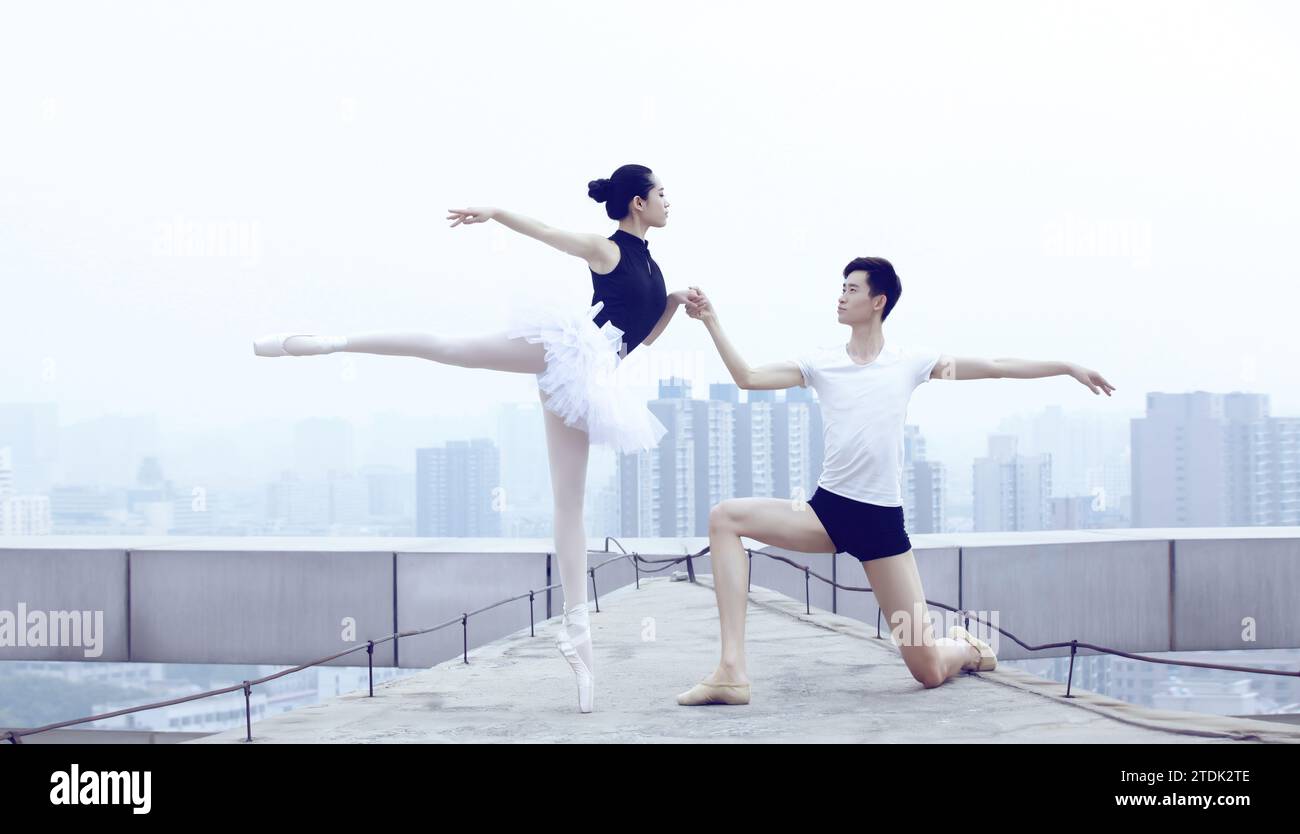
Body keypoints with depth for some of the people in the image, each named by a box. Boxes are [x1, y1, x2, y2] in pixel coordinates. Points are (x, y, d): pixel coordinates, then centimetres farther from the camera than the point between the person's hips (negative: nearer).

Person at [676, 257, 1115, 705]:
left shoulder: (911, 361, 2)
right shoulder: (821, 361, 5)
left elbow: (997, 367, 5)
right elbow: (748, 378, -3)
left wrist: (1069, 367, 5)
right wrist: (710, 319, -9)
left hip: (882, 519, -2)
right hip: (827, 509, 2)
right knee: (725, 517, -21)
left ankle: (969, 648, 36)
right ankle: (732, 671, -24)